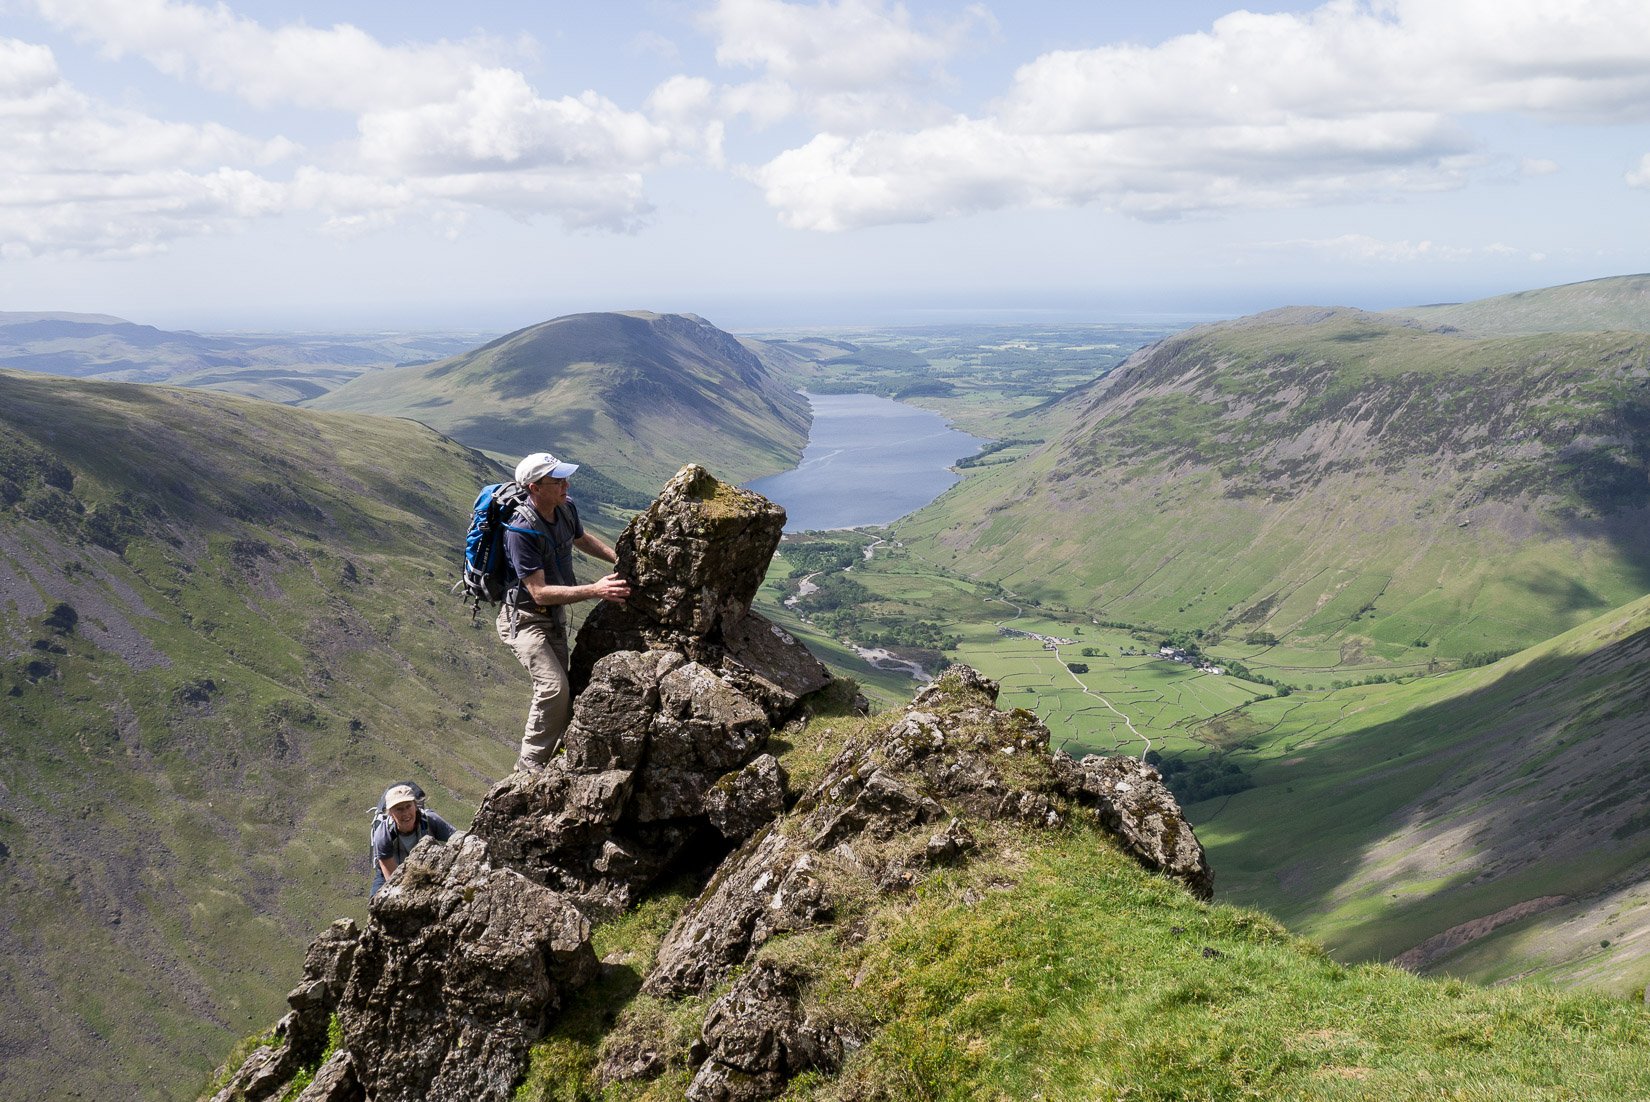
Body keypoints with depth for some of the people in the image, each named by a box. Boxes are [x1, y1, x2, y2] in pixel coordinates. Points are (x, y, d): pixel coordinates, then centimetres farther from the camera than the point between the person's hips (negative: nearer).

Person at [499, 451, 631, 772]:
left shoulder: (565, 510, -6)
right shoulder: (521, 531, -30)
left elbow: (582, 539, 19)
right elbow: (539, 592, -31)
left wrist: (619, 559, 6)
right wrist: (594, 590, -37)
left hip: (554, 615, 8)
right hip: (524, 619, -8)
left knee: (556, 690, 16)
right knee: (554, 686, -22)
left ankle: (550, 755, 34)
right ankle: (531, 766, -9)